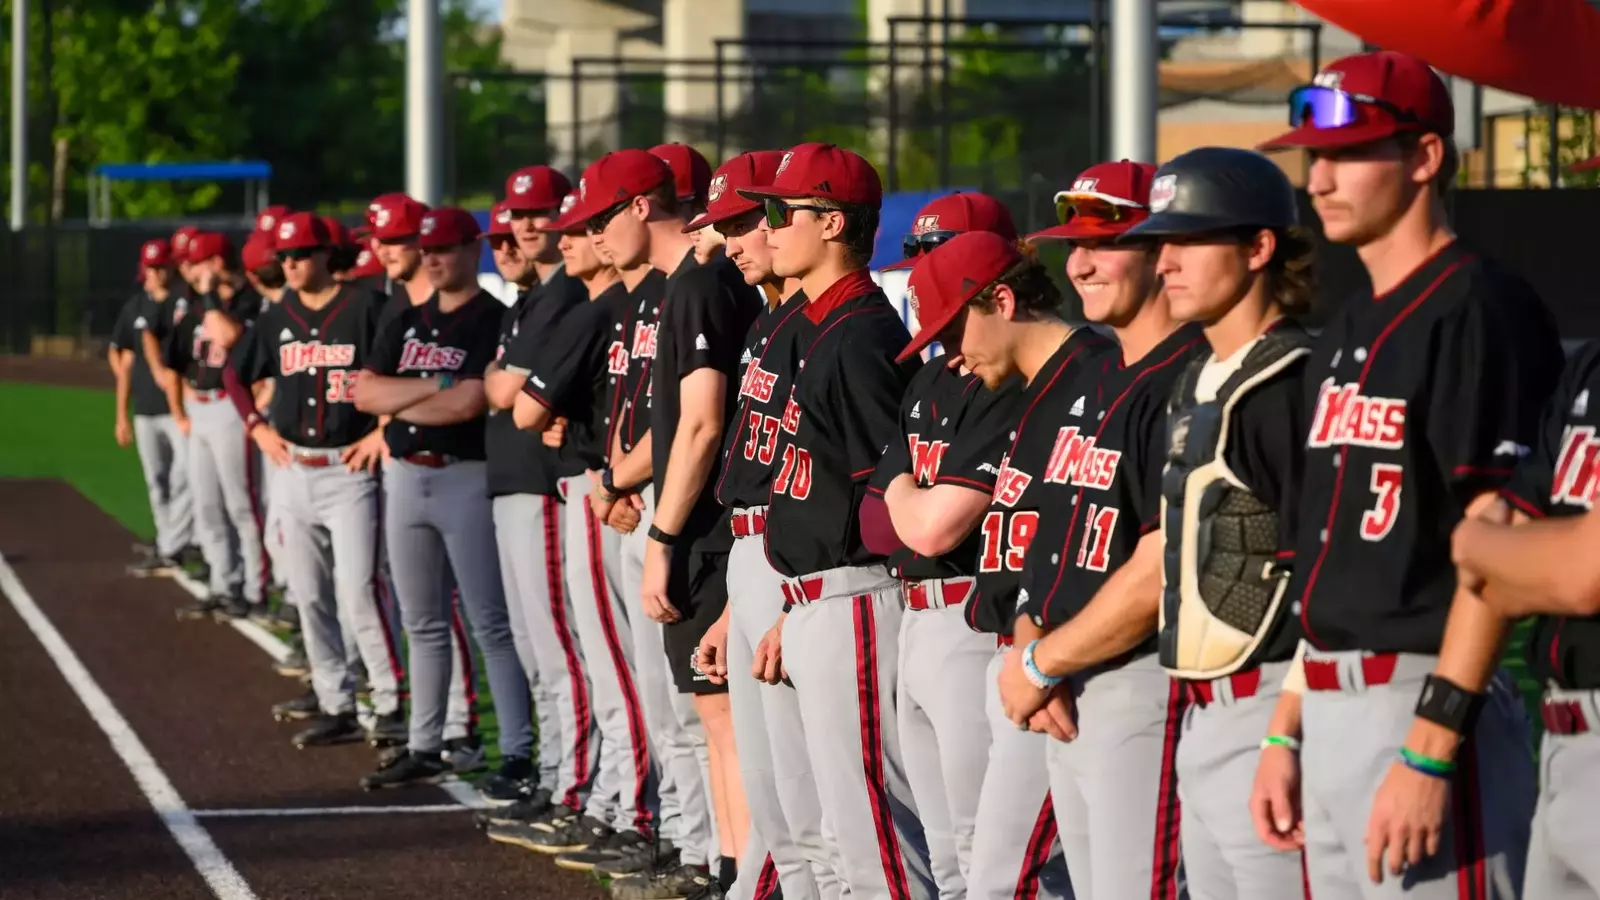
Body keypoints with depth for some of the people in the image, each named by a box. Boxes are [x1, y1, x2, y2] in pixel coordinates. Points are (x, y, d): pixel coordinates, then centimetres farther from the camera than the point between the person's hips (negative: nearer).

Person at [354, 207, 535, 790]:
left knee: (492, 624, -6)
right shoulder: (406, 324, 14)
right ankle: (424, 748, 20)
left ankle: (518, 752, -5)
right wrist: (434, 385, -10)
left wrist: (396, 400, -5)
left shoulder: (493, 321, -8)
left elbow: (469, 402, -18)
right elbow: (364, 393, 2)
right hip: (406, 477, 7)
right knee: (422, 624, 13)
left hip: (466, 479, -7)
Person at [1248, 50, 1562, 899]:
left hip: (1425, 706, -9)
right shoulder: (1345, 331, 17)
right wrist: (1286, 732, 16)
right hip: (1332, 711, 9)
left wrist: (1430, 751, -21)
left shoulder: (1477, 311, -11)